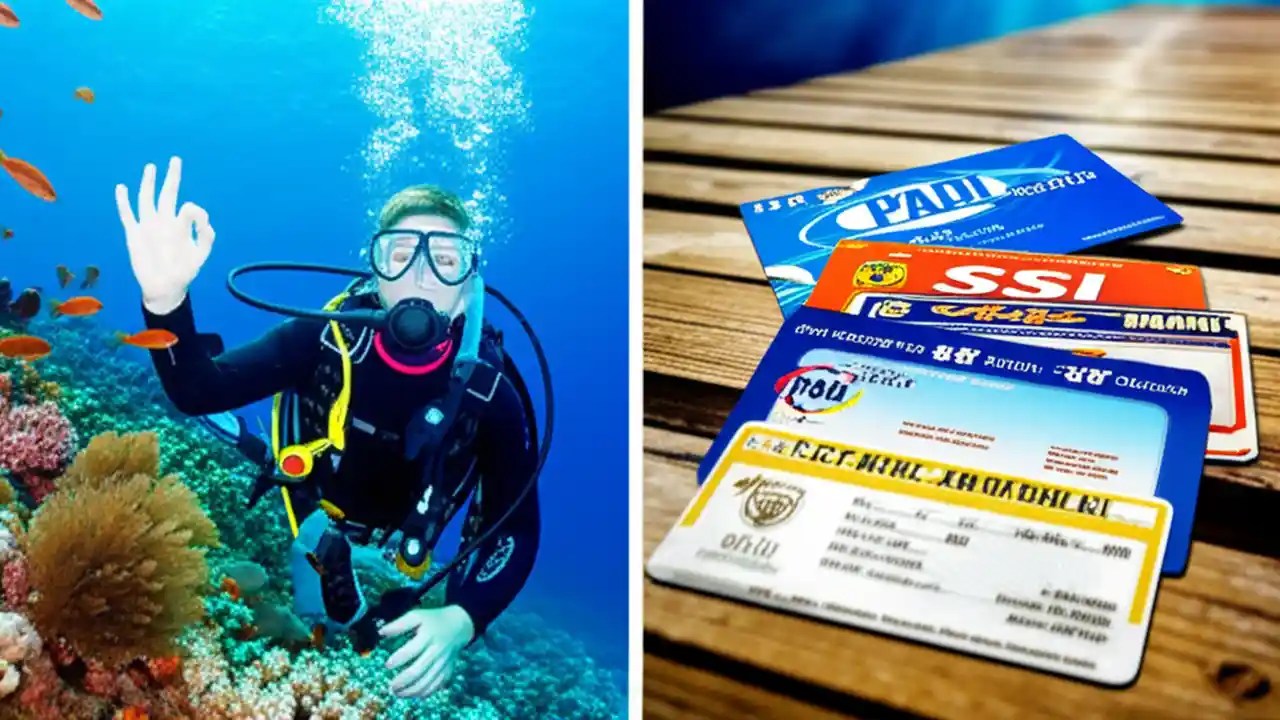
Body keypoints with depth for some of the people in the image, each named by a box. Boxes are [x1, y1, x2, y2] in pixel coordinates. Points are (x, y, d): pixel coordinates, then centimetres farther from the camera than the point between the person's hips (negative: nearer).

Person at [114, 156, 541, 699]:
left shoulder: (491, 392, -31)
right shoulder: (328, 337, -31)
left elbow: (516, 527, -27)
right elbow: (198, 391, -34)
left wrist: (462, 620, -45)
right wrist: (165, 298, -56)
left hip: (395, 542, 0)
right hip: (312, 512, 0)